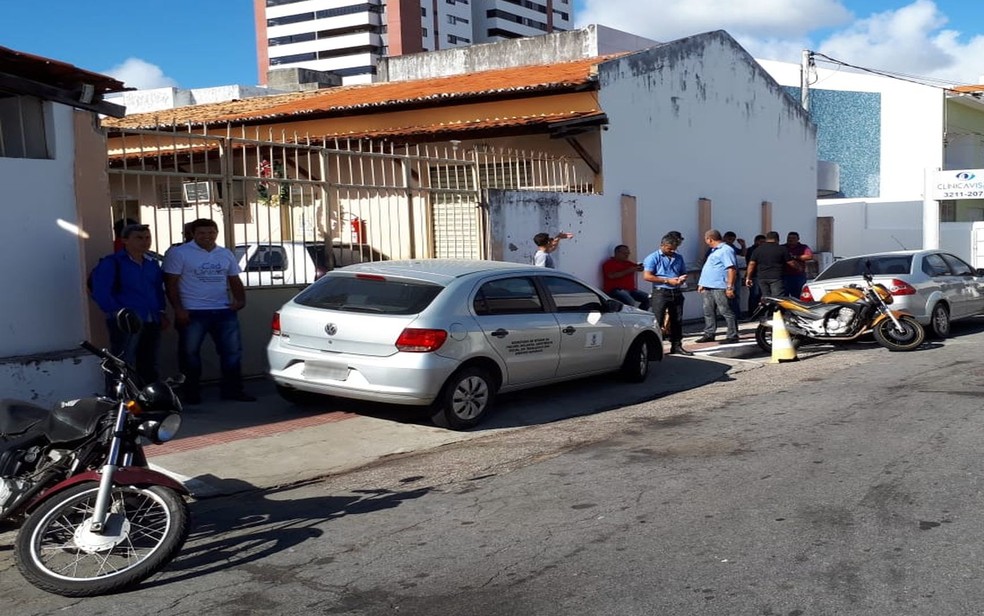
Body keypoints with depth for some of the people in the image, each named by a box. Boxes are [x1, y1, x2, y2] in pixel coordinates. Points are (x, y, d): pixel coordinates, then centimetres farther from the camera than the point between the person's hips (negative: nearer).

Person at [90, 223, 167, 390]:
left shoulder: (153, 264, 16)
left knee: (149, 365, 14)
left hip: (152, 322, 7)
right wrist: (118, 314, -17)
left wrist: (161, 313, 12)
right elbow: (100, 292, -10)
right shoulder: (111, 263, -4)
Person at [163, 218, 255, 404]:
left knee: (232, 351, 4)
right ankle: (191, 392, 15)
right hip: (193, 313, -4)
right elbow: (171, 283, -6)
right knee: (190, 352, 3)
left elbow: (234, 280, 19)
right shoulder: (179, 253, -3)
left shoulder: (226, 254, 13)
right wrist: (178, 309, -14)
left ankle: (232, 389, 13)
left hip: (223, 311, 4)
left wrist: (240, 299, 1)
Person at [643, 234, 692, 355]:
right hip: (661, 292, -6)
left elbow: (683, 273, 25)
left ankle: (676, 346, 18)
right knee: (657, 321, -8)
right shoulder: (653, 258, -4)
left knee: (677, 321, 9)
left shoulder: (678, 258, 14)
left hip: (676, 292, 6)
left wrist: (682, 278, -2)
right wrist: (667, 280, -14)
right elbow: (647, 276, -13)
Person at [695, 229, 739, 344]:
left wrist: (730, 287, -23)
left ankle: (732, 335, -2)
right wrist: (702, 284, 24)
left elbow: (732, 269, -19)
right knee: (708, 312, 12)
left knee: (726, 312, -5)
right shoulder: (714, 250, 21)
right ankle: (709, 334, 19)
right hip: (708, 287, 10)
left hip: (720, 287, -10)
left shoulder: (725, 250, -11)